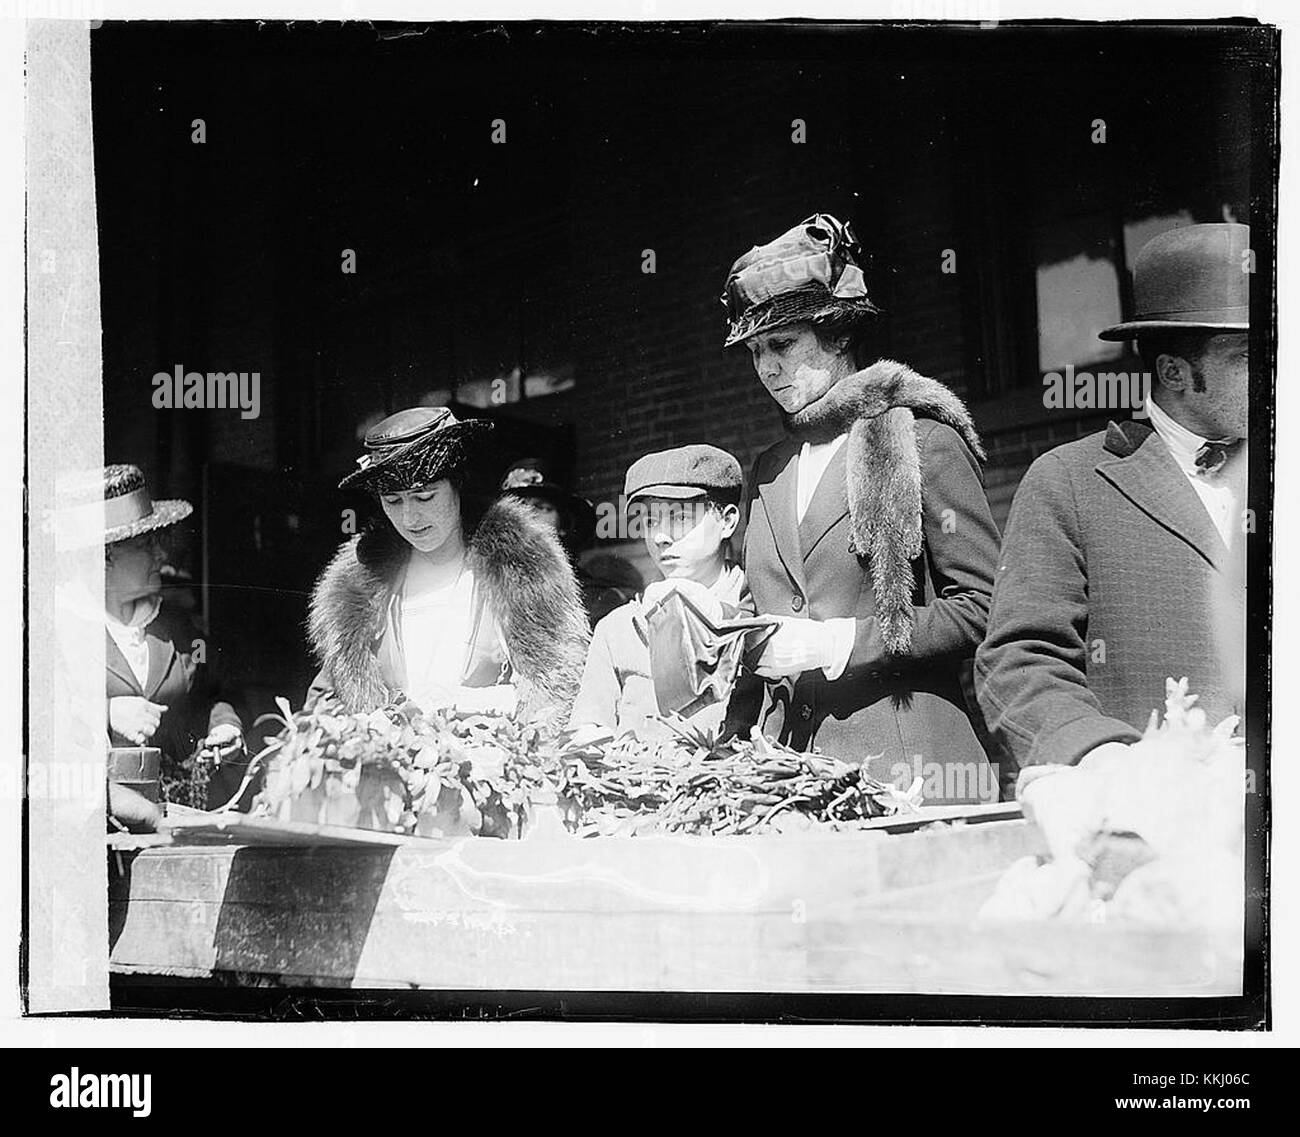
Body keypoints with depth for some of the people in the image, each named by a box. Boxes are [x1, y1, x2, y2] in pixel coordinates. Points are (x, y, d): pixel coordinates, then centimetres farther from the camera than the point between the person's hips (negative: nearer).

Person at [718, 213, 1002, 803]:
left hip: (907, 763, -5)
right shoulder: (769, 471, 17)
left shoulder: (923, 441, -1)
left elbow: (984, 607, -6)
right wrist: (734, 742, 7)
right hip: (791, 767, 5)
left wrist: (837, 643, -13)